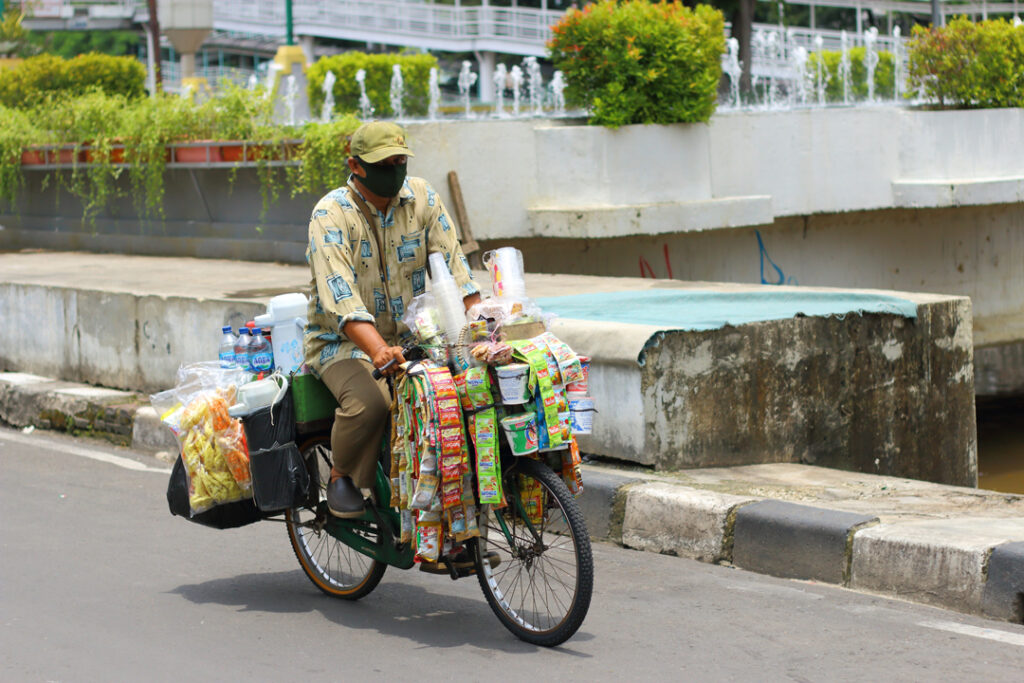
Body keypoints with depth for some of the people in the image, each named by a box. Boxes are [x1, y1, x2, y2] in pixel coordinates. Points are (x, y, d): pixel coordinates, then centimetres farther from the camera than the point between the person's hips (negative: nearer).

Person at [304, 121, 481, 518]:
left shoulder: (421, 198, 0)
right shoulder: (331, 214, -15)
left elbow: (452, 266, -2)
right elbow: (340, 296, -27)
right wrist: (378, 350, -42)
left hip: (410, 336, 4)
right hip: (343, 341, -4)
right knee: (368, 401, -34)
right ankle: (342, 477, -5)